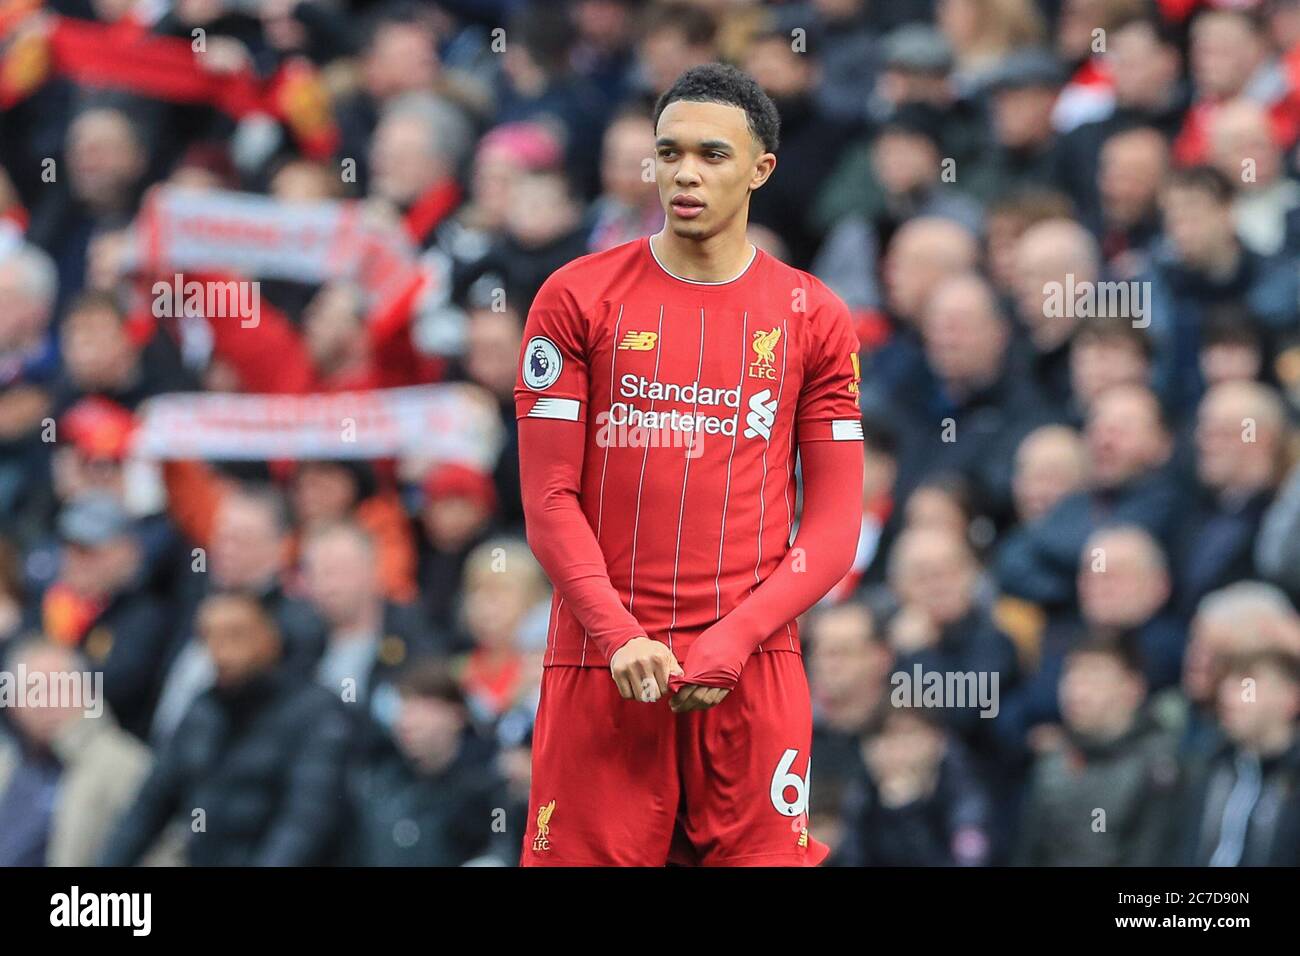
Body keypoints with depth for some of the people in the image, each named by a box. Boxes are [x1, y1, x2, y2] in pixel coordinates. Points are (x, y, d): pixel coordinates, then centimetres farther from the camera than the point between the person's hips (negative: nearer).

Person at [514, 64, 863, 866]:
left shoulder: (813, 317, 6)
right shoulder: (578, 298, 4)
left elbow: (834, 528, 3)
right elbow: (550, 500, 1)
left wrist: (732, 642, -11)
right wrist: (622, 636, -13)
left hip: (752, 671, 0)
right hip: (601, 669, 0)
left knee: (761, 856, -2)